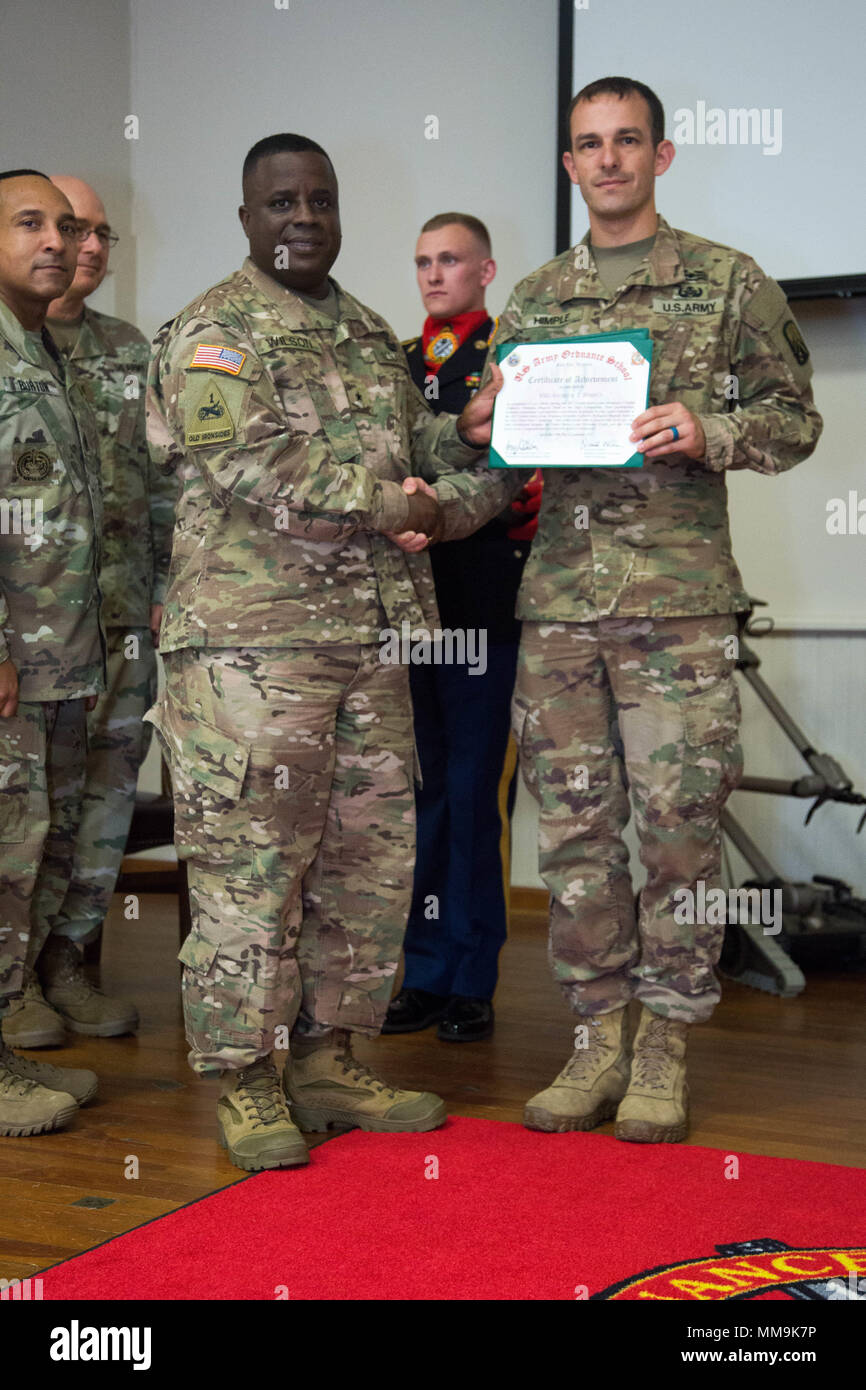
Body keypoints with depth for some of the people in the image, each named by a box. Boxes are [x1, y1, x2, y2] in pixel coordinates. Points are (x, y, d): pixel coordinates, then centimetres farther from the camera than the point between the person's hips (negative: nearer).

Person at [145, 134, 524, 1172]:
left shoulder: (372, 339, 20)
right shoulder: (213, 335, -3)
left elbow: (438, 455, 19)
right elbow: (252, 472, -17)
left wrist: (445, 502, -5)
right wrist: (392, 509, -12)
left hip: (373, 641, 8)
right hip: (251, 643, -7)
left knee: (370, 857, 10)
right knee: (251, 865, -4)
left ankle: (327, 1058, 22)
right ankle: (245, 1081, 8)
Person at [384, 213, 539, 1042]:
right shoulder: (395, 368, 17)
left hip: (483, 608, -5)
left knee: (475, 797, -2)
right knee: (424, 795, 9)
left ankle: (472, 982, 7)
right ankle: (426, 974, 18)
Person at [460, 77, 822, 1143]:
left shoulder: (727, 283, 6)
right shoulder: (530, 302, 16)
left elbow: (794, 417, 5)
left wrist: (708, 433, -13)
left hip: (679, 597, -3)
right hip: (558, 597, 4)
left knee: (678, 823, -1)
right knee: (576, 826, 5)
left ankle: (663, 1048, 11)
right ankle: (598, 1039, 17)